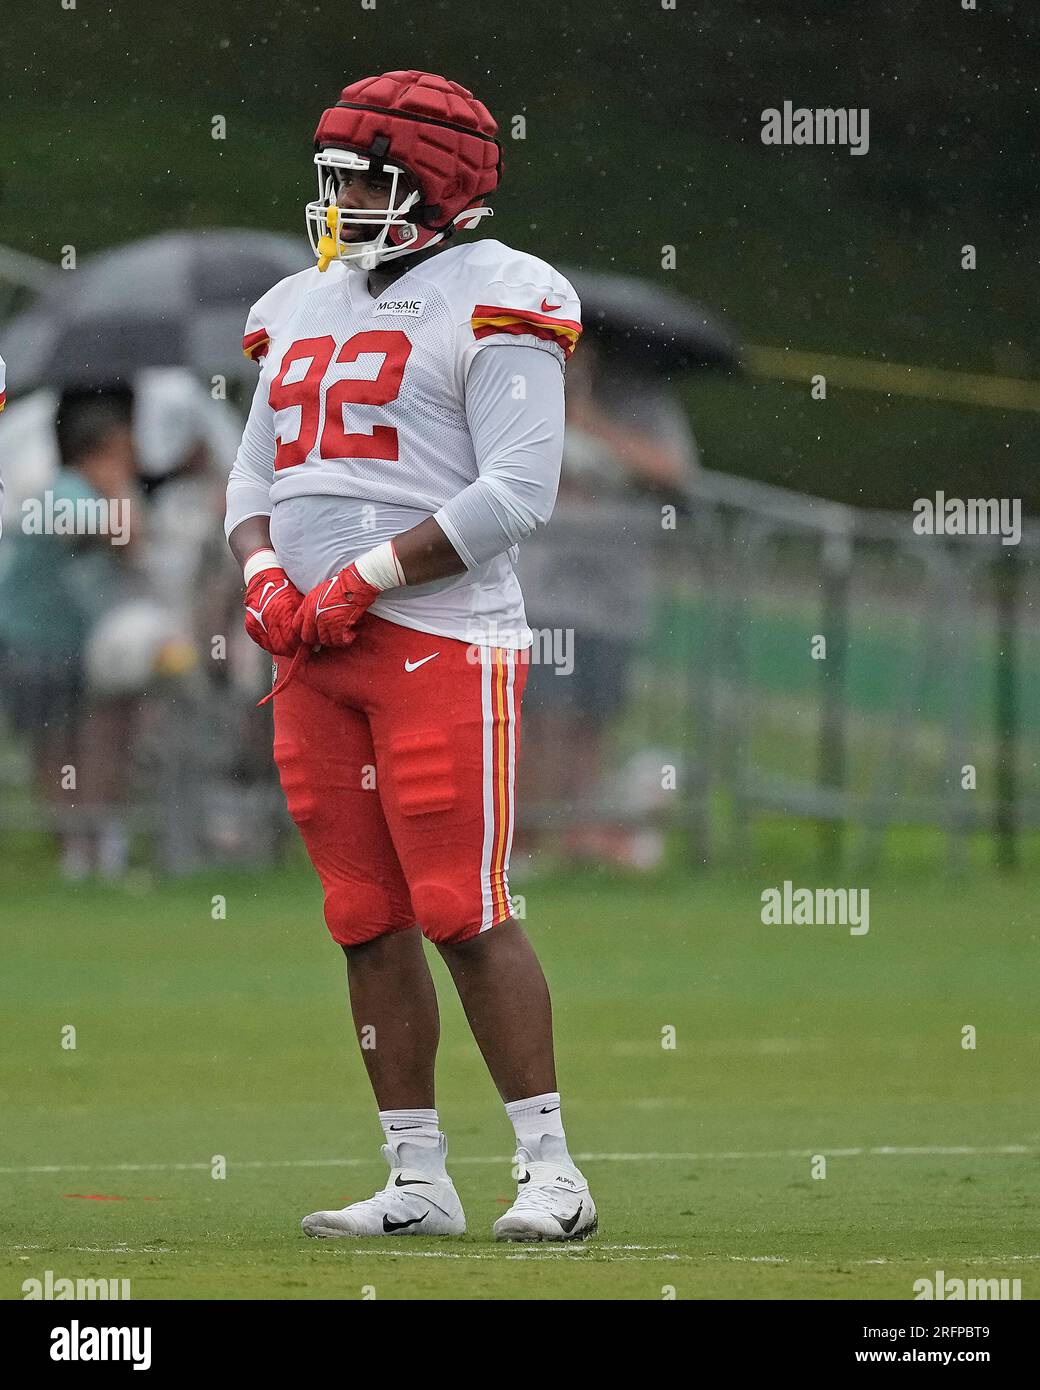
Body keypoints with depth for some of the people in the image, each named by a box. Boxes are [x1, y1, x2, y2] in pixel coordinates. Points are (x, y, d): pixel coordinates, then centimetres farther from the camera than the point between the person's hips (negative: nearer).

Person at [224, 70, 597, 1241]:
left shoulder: (493, 303, -6)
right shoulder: (301, 309, 18)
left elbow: (516, 493, -14)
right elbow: (253, 477, 21)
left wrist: (362, 580, -16)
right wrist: (263, 575, 0)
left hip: (441, 642, -7)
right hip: (312, 655, 7)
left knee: (463, 912, -11)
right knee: (367, 922, 6)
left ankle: (551, 1173, -5)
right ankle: (417, 1182, 11)